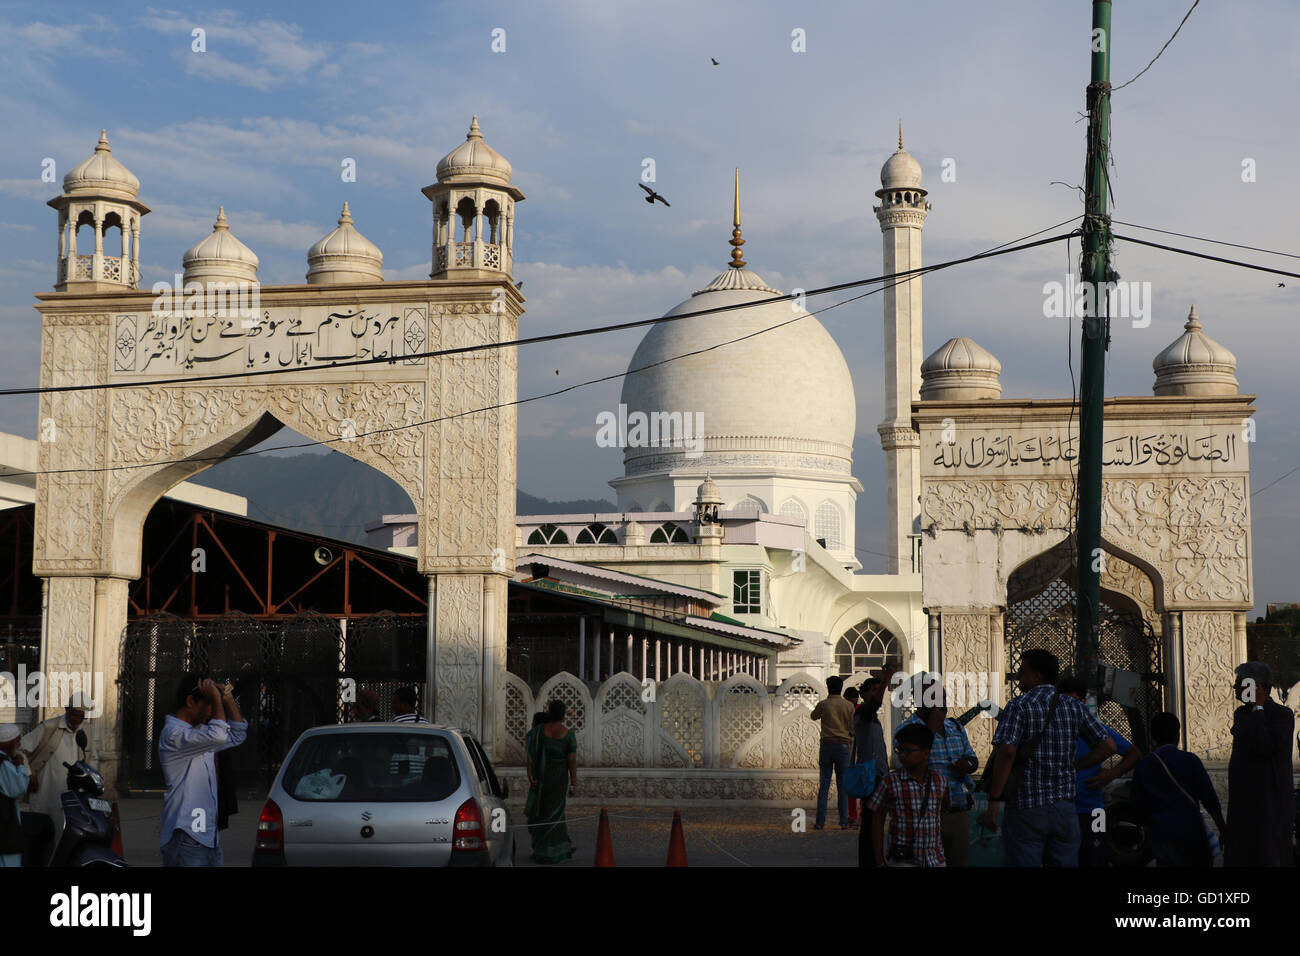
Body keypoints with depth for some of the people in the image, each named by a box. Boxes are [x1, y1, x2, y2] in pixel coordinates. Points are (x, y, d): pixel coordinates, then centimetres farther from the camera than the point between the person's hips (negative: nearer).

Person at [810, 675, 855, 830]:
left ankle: (820, 821, -2)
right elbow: (853, 729, 3)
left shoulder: (823, 704, -3)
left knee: (824, 784, 2)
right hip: (843, 746, 0)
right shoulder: (848, 706, 0)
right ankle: (844, 821, 2)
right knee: (842, 785, 5)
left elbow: (813, 716, 18)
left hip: (827, 746, 0)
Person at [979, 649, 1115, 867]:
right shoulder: (1074, 707, 8)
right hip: (1064, 810, 4)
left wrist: (993, 803, -17)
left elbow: (1007, 752, -19)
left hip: (1026, 808, -4)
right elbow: (1108, 746, 5)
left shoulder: (1019, 706, -7)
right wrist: (1074, 766, 10)